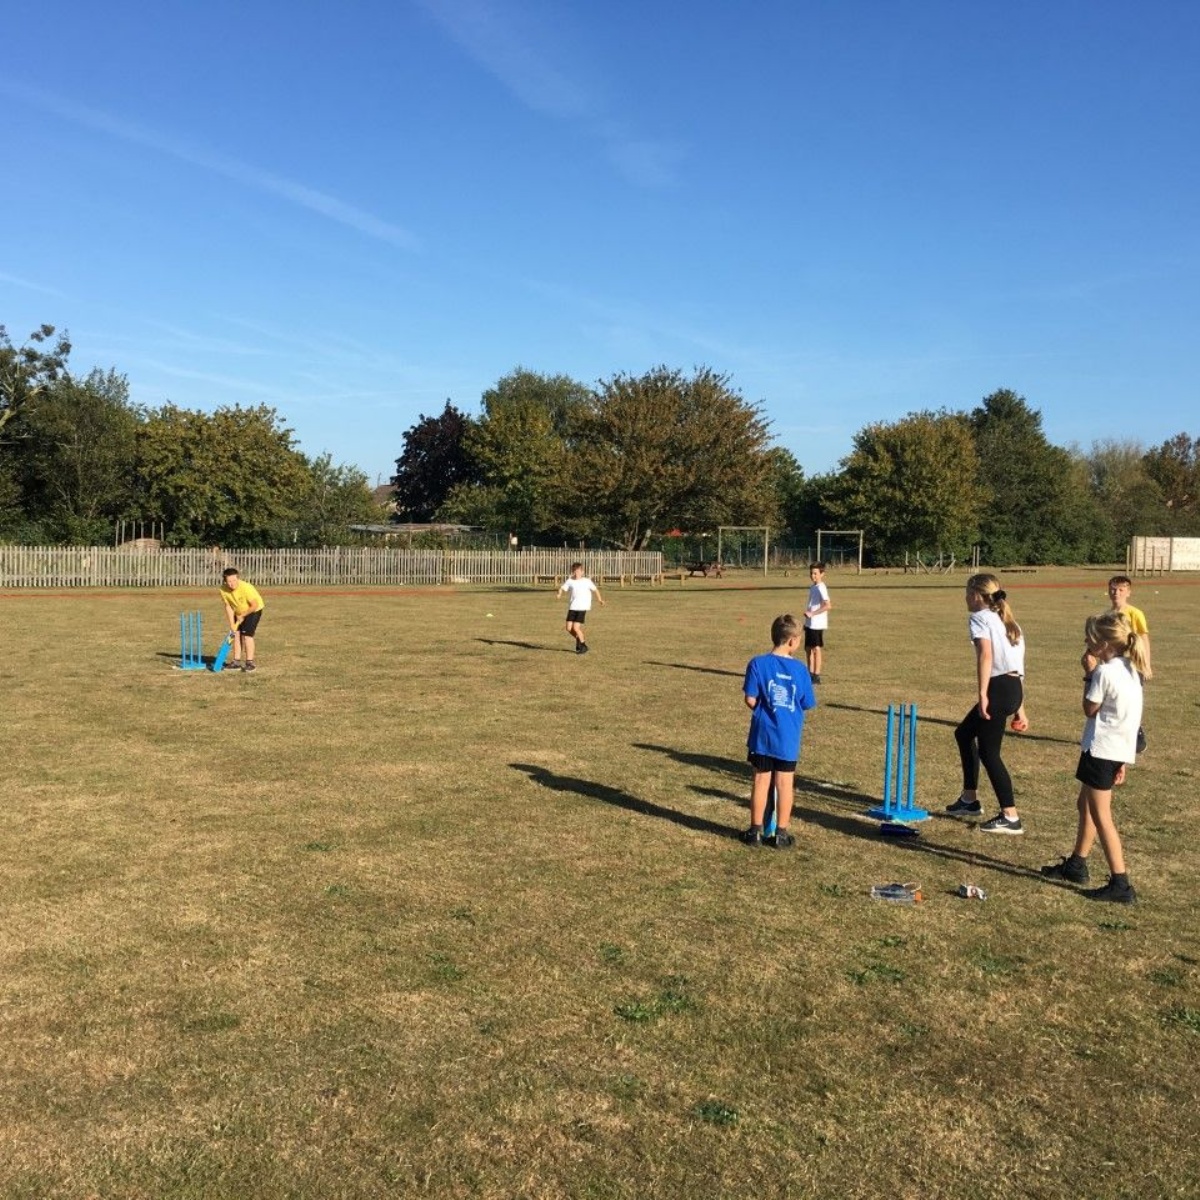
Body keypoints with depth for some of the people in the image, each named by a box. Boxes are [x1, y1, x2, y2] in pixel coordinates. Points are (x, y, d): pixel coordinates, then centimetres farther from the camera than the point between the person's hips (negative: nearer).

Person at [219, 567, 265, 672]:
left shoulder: (246, 587, -34)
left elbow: (254, 605, -25)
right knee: (236, 634, 2)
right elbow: (228, 606, -7)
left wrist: (242, 616, -15)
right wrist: (231, 624, -12)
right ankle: (236, 662, 11)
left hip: (253, 610, -6)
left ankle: (250, 662, -10)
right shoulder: (224, 590, -19)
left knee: (247, 634, -16)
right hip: (239, 612, 6)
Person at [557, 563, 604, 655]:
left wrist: (600, 600, 12)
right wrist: (559, 594, -30)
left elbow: (595, 590, 12)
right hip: (572, 608, 3)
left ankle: (583, 646, 8)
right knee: (569, 628, -3)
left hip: (582, 608, -3)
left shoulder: (586, 581, 1)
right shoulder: (569, 581, 3)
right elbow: (562, 588, -9)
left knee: (576, 628, -12)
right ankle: (579, 639, 27)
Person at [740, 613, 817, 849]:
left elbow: (750, 699, -12)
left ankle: (756, 830, 17)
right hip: (789, 737, 0)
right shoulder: (800, 669, -6)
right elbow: (807, 704, 0)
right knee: (785, 783, 9)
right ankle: (781, 833, 15)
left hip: (763, 734, 0)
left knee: (761, 780, 9)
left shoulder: (758, 663, -10)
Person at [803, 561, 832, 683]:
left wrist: (812, 613, -23)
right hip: (809, 623, 9)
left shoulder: (821, 588, -15)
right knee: (808, 648, 13)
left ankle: (816, 676, 1)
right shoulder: (813, 587, 12)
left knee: (817, 648, -4)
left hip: (817, 624, -9)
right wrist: (807, 613, 13)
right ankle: (810, 673, 22)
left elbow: (828, 605, -25)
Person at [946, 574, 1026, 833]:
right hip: (1015, 688, 9)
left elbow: (986, 655, -19)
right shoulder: (1007, 621, 21)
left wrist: (982, 694, -22)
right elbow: (1016, 659, 18)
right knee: (964, 733, 23)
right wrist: (1018, 707, 19)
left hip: (998, 688, -9)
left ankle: (1010, 817, 0)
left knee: (988, 752, -2)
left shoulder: (979, 618, -4)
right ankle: (969, 799, 30)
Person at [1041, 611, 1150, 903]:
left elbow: (1090, 709, -10)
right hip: (1120, 748, 10)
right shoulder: (1130, 669, 9)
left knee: (1100, 815, -4)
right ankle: (1076, 865, 34)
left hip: (1102, 748, -10)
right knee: (1085, 804, 21)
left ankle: (1120, 884, -4)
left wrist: (1089, 674, -4)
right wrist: (1122, 763, 15)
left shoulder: (1105, 671, -18)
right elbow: (1122, 712, 12)